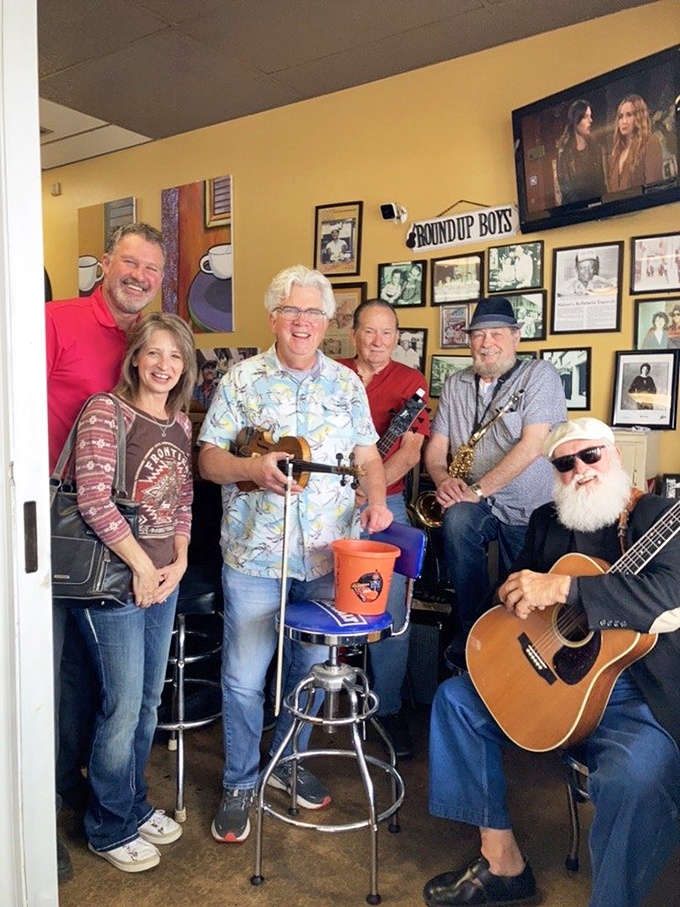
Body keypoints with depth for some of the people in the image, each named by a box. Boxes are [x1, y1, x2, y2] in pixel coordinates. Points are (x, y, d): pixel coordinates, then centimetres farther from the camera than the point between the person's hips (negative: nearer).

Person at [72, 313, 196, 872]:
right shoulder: (106, 412, -13)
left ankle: (134, 804, 39)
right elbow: (93, 497, -21)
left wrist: (179, 560, 1)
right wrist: (141, 565, -15)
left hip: (164, 578, 7)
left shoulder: (181, 421, 9)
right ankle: (110, 828, 26)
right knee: (123, 704, 4)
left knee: (149, 699, 18)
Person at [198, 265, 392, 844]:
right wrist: (253, 468, -22)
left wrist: (377, 499, -9)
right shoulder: (242, 380, 1)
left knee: (312, 668, 15)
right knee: (244, 677, 4)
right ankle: (239, 783, 26)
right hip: (255, 554, -2)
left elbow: (368, 456, 10)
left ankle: (289, 761, 39)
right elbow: (208, 458, -2)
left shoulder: (347, 383, 9)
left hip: (329, 554, 3)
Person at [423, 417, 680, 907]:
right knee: (455, 698, -1)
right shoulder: (548, 521, 10)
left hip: (639, 696, -6)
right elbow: (516, 591, 14)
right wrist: (520, 594, -11)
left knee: (636, 779, -34)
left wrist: (563, 588, -32)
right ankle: (503, 863, 5)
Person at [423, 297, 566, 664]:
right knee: (457, 521, -30)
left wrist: (477, 490, -22)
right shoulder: (456, 385, 10)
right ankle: (472, 634, -17)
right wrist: (444, 479, -15)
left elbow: (531, 446, -18)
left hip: (531, 511, -2)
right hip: (478, 505, 2)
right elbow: (435, 448, 8)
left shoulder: (540, 375, -6)